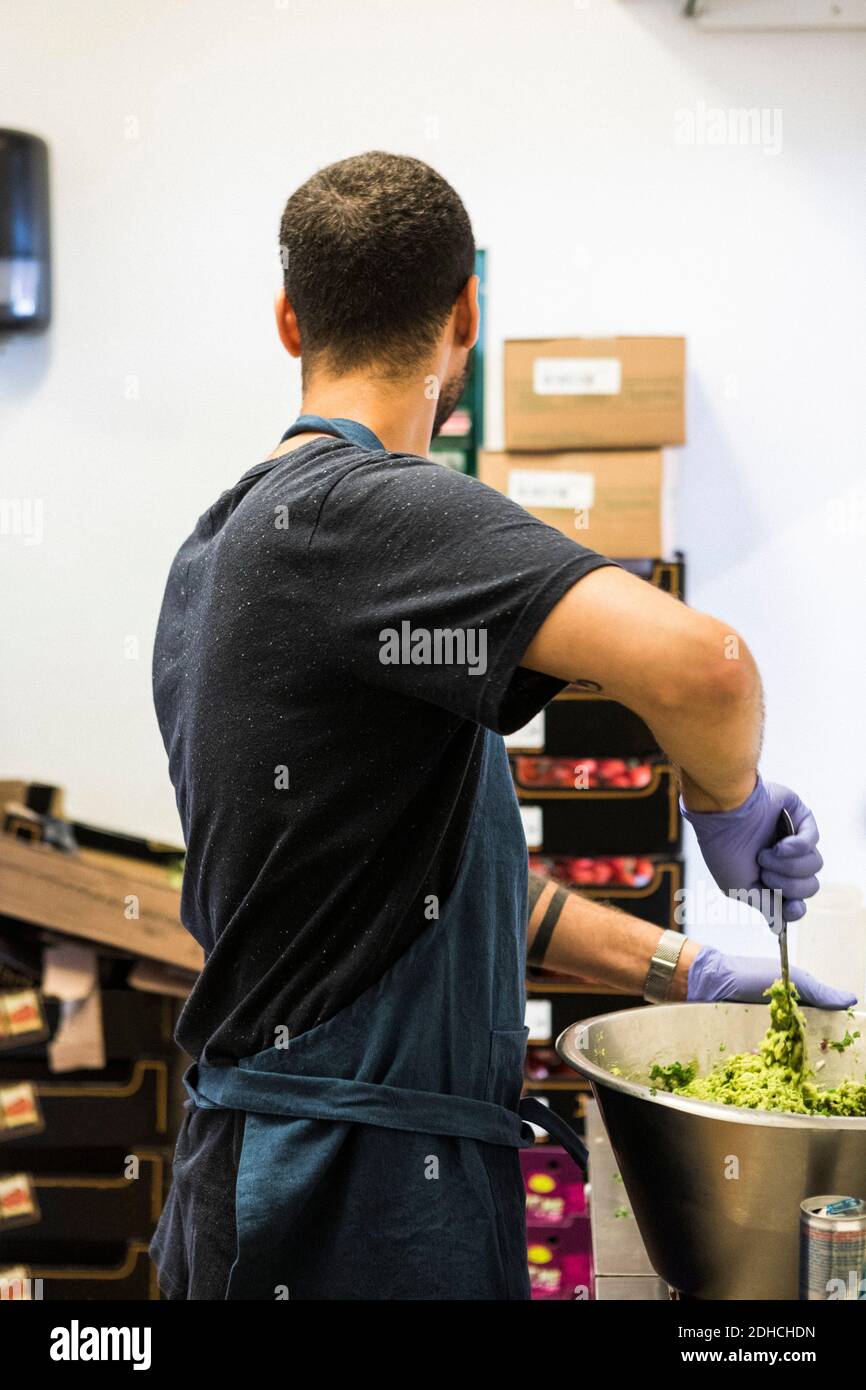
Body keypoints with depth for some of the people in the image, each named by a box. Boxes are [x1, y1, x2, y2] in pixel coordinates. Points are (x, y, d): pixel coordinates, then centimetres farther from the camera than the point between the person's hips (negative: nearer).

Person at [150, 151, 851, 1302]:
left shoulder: (216, 548, 11)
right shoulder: (369, 510, -19)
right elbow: (700, 665, -35)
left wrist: (678, 969, 13)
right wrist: (727, 806, -12)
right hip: (360, 1215, -9)